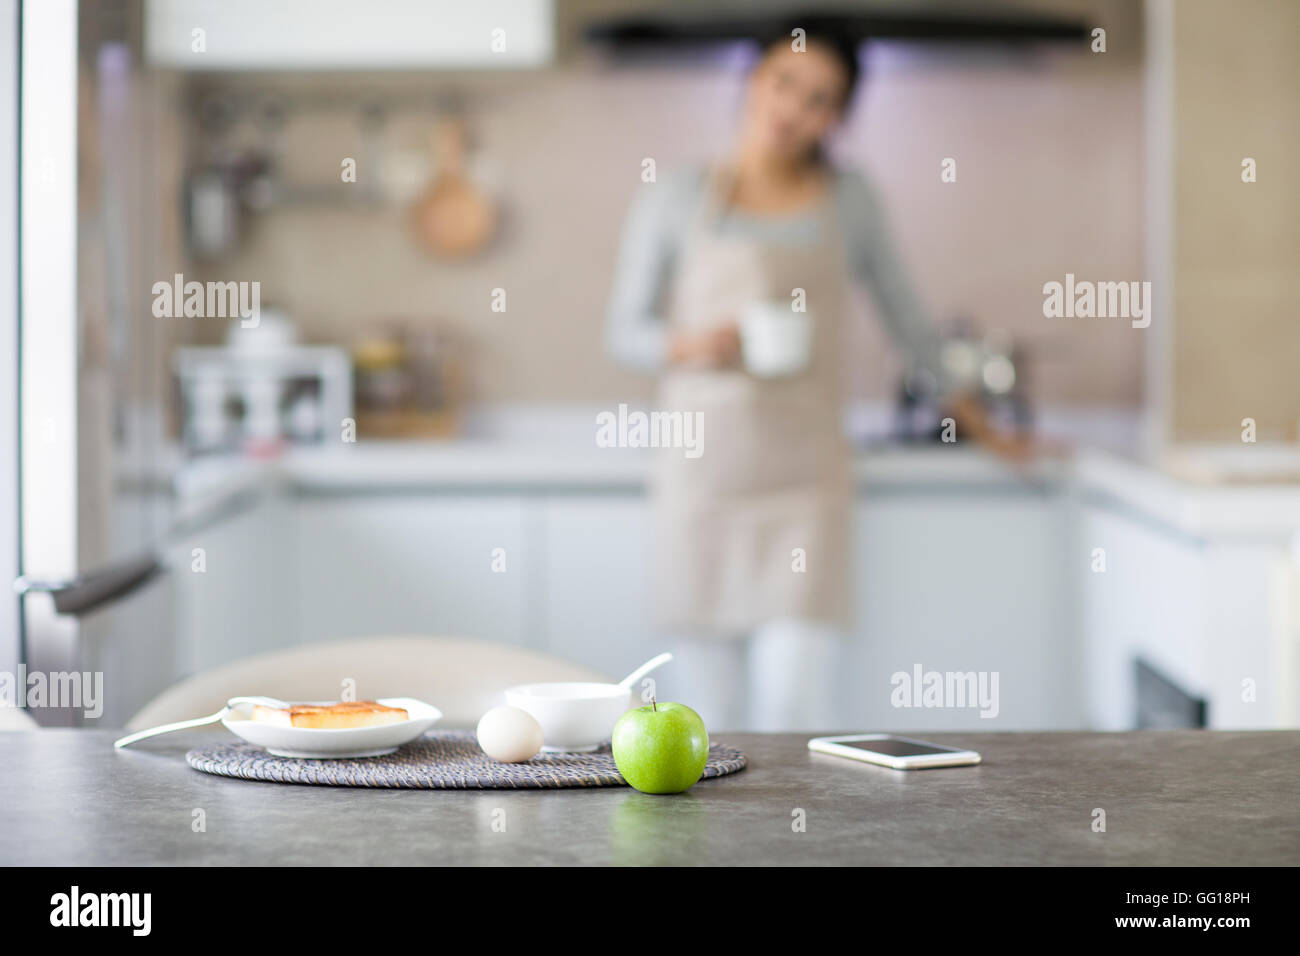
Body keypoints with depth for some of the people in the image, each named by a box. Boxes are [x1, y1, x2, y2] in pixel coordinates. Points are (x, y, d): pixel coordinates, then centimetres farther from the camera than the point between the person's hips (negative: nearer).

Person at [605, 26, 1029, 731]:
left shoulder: (848, 201, 7)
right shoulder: (674, 202, 5)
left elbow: (902, 313, 19)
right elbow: (624, 330, 7)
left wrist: (965, 410, 26)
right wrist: (691, 346, -13)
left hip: (804, 481, 0)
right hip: (700, 480, 0)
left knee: (795, 710, -11)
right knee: (708, 712, 1)